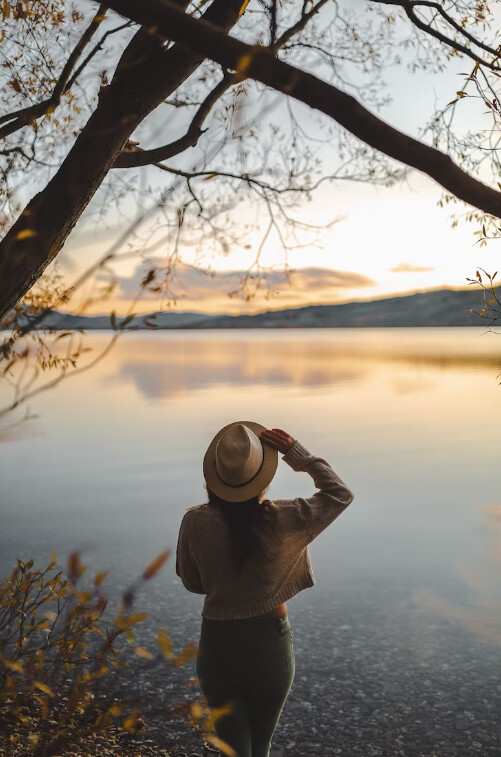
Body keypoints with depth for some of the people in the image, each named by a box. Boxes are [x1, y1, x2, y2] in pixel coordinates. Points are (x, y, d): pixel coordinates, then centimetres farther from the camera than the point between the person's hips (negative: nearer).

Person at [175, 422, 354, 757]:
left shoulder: (196, 522, -14)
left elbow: (193, 582, 1)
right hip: (270, 645, 0)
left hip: (217, 646, 0)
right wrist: (302, 457, -10)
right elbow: (341, 494, -4)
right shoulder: (281, 521, -18)